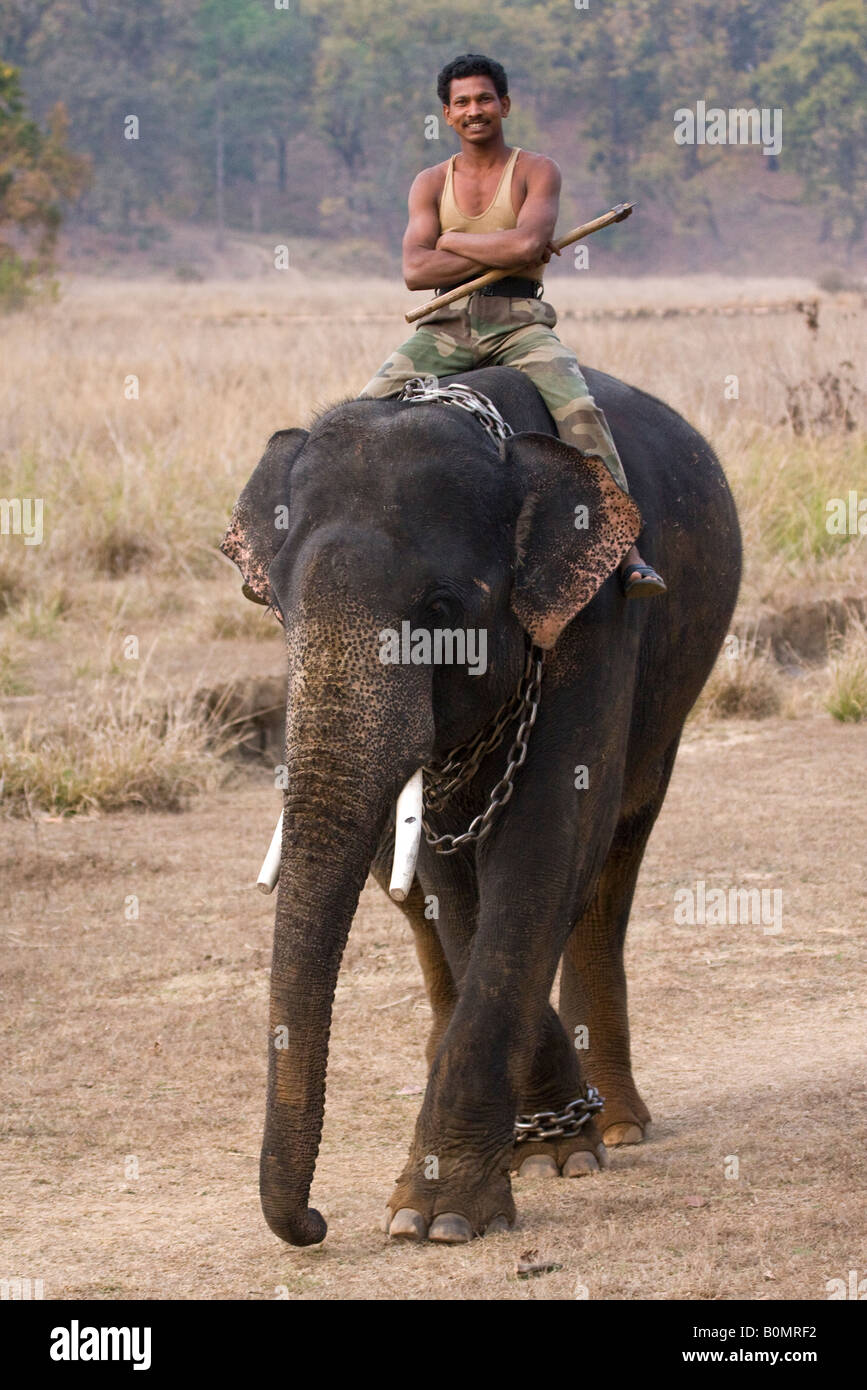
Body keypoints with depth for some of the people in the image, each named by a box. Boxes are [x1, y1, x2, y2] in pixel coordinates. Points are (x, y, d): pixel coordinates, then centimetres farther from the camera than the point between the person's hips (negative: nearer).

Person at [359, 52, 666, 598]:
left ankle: (626, 549, -32)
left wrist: (452, 241, -3)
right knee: (369, 409, -18)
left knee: (579, 410, -28)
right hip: (448, 326, 3)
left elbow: (527, 244, -15)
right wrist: (504, 254, -7)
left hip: (519, 321, -3)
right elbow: (415, 271, -2)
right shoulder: (432, 183, 13)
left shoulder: (536, 172, 4)